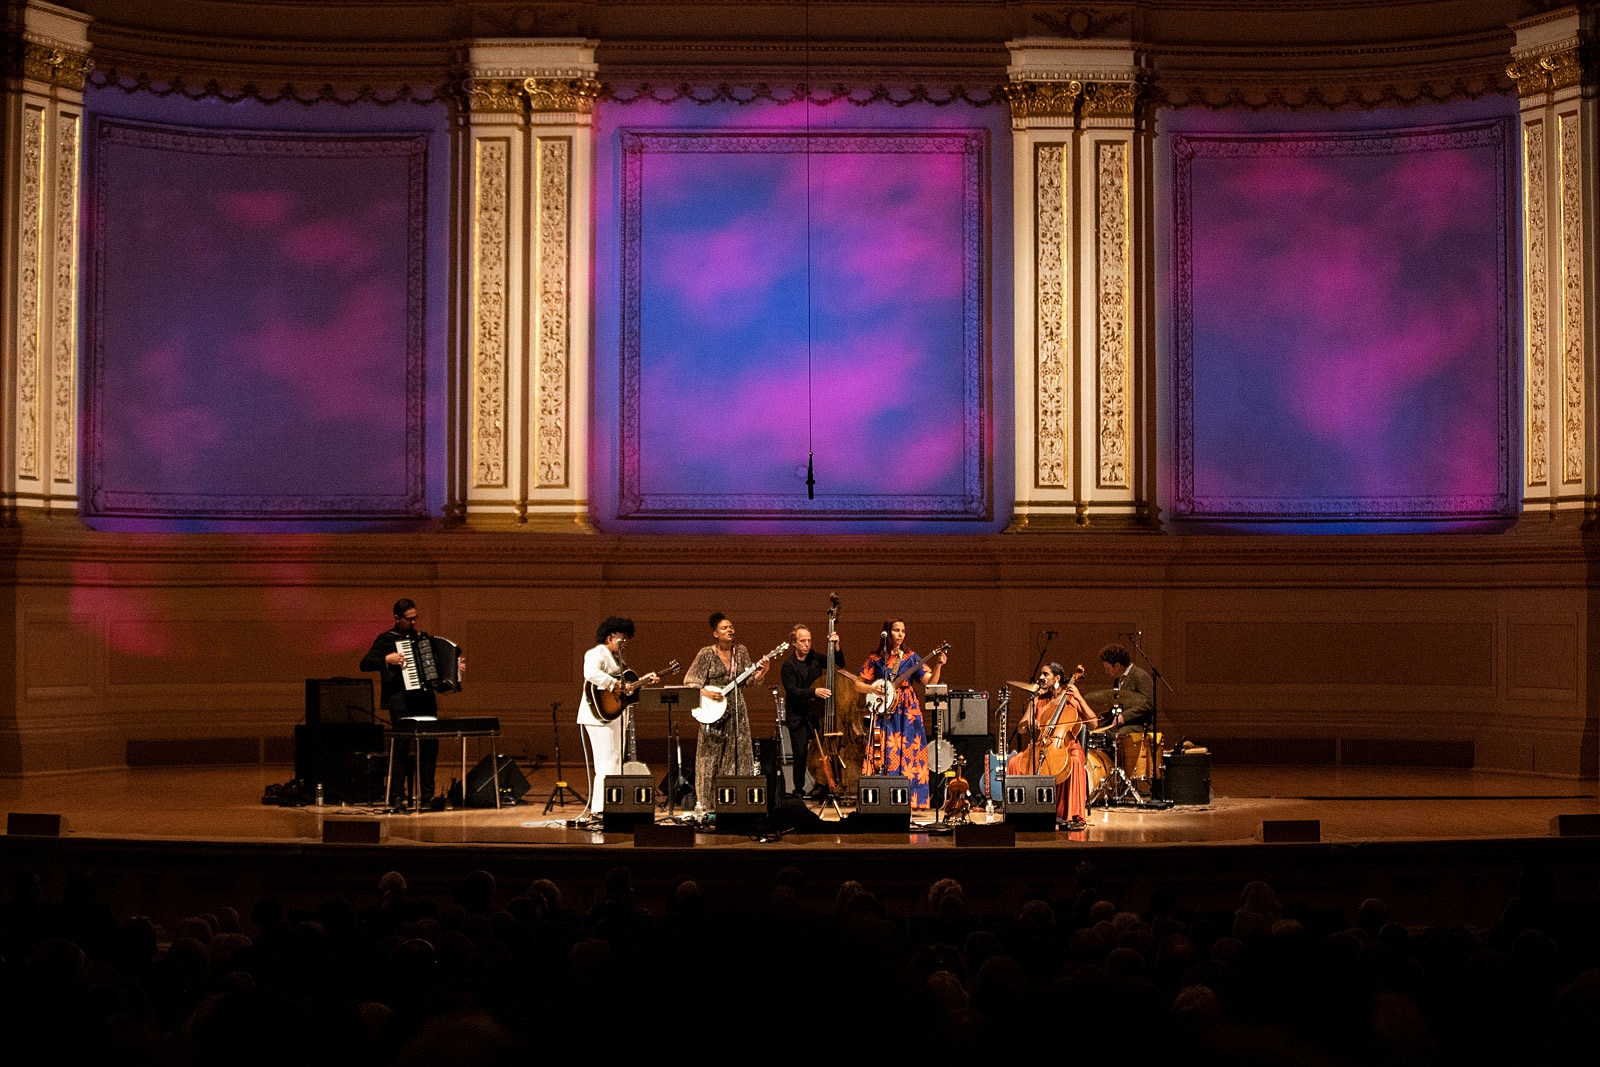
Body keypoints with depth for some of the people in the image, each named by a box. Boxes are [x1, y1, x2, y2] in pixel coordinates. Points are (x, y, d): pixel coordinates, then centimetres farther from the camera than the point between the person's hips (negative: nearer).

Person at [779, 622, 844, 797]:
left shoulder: (815, 658, 7)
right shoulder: (789, 666, -5)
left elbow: (839, 664, 10)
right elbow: (792, 691, -17)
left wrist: (836, 647, -7)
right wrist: (814, 692, -31)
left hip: (816, 714, 3)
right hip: (797, 717, -3)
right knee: (800, 755, -7)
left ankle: (822, 786, 4)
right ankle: (799, 790, 5)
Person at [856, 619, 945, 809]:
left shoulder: (910, 657, 6)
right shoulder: (875, 659, 7)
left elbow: (930, 683, 0)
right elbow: (859, 685, 10)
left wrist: (937, 667, -17)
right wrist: (873, 689, -9)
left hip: (907, 713, 0)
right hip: (884, 713, 0)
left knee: (907, 754, -4)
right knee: (881, 754, -7)